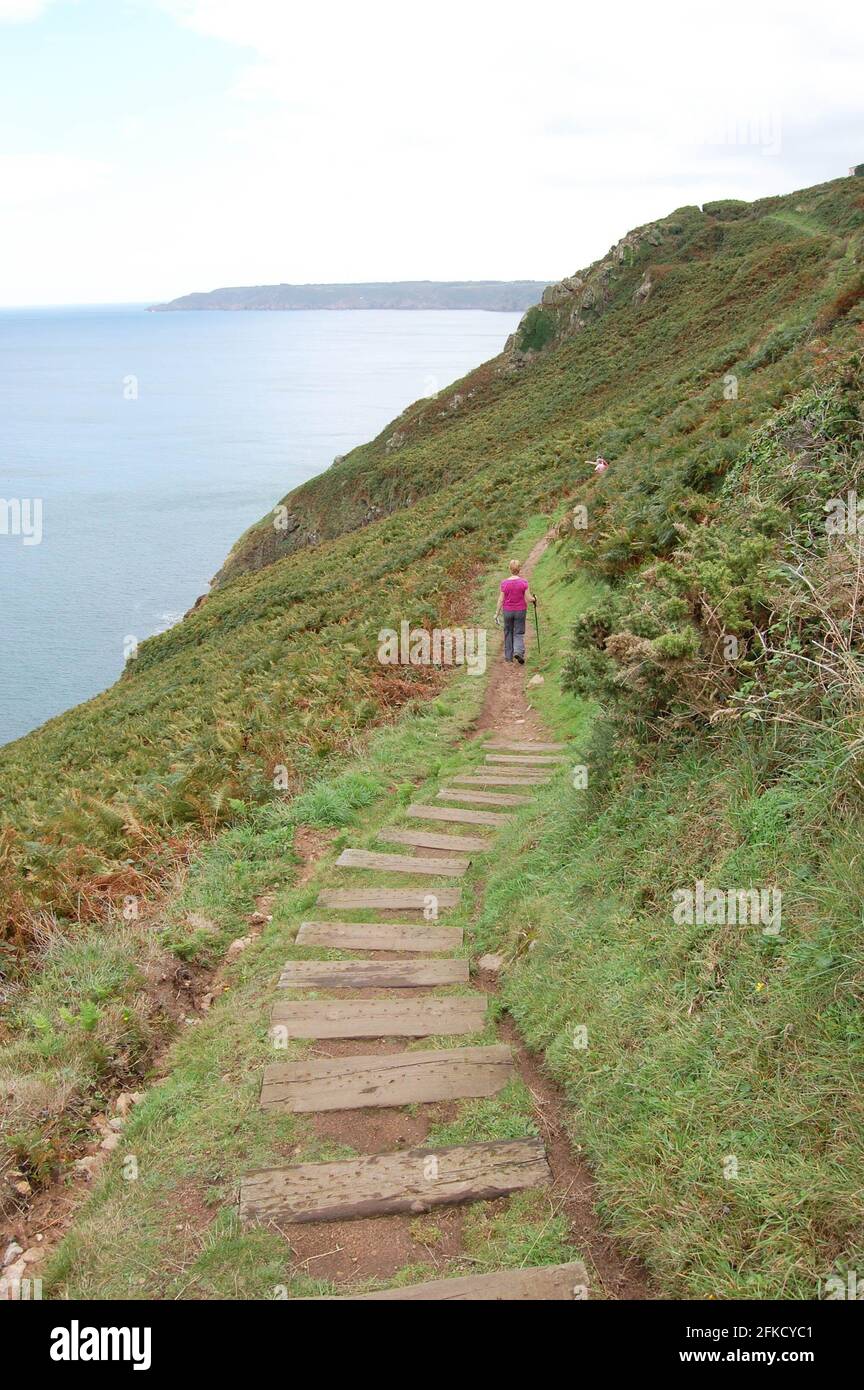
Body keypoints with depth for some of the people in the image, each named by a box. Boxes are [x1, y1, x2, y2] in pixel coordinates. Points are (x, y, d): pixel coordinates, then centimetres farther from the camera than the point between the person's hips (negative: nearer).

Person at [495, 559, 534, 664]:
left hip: (507, 611, 1)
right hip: (520, 611, -1)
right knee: (519, 633, 7)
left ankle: (509, 656, 19)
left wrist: (497, 614, 1)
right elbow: (528, 599, -9)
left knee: (508, 633, 14)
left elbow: (501, 600, -6)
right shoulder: (524, 582, -10)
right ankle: (518, 651, -17)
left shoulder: (504, 583, -8)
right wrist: (534, 599, 13)